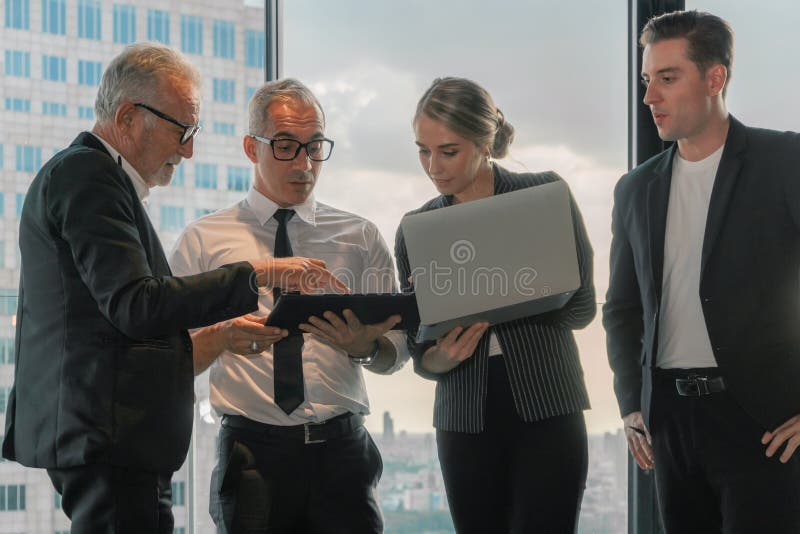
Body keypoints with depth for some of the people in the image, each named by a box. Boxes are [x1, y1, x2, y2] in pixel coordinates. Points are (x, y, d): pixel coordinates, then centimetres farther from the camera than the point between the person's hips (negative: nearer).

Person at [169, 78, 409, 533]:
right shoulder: (204, 241, 7)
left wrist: (364, 346, -13)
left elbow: (398, 350, 10)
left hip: (342, 449, 2)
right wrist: (223, 337, -18)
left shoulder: (360, 237, 13)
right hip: (253, 453, -1)